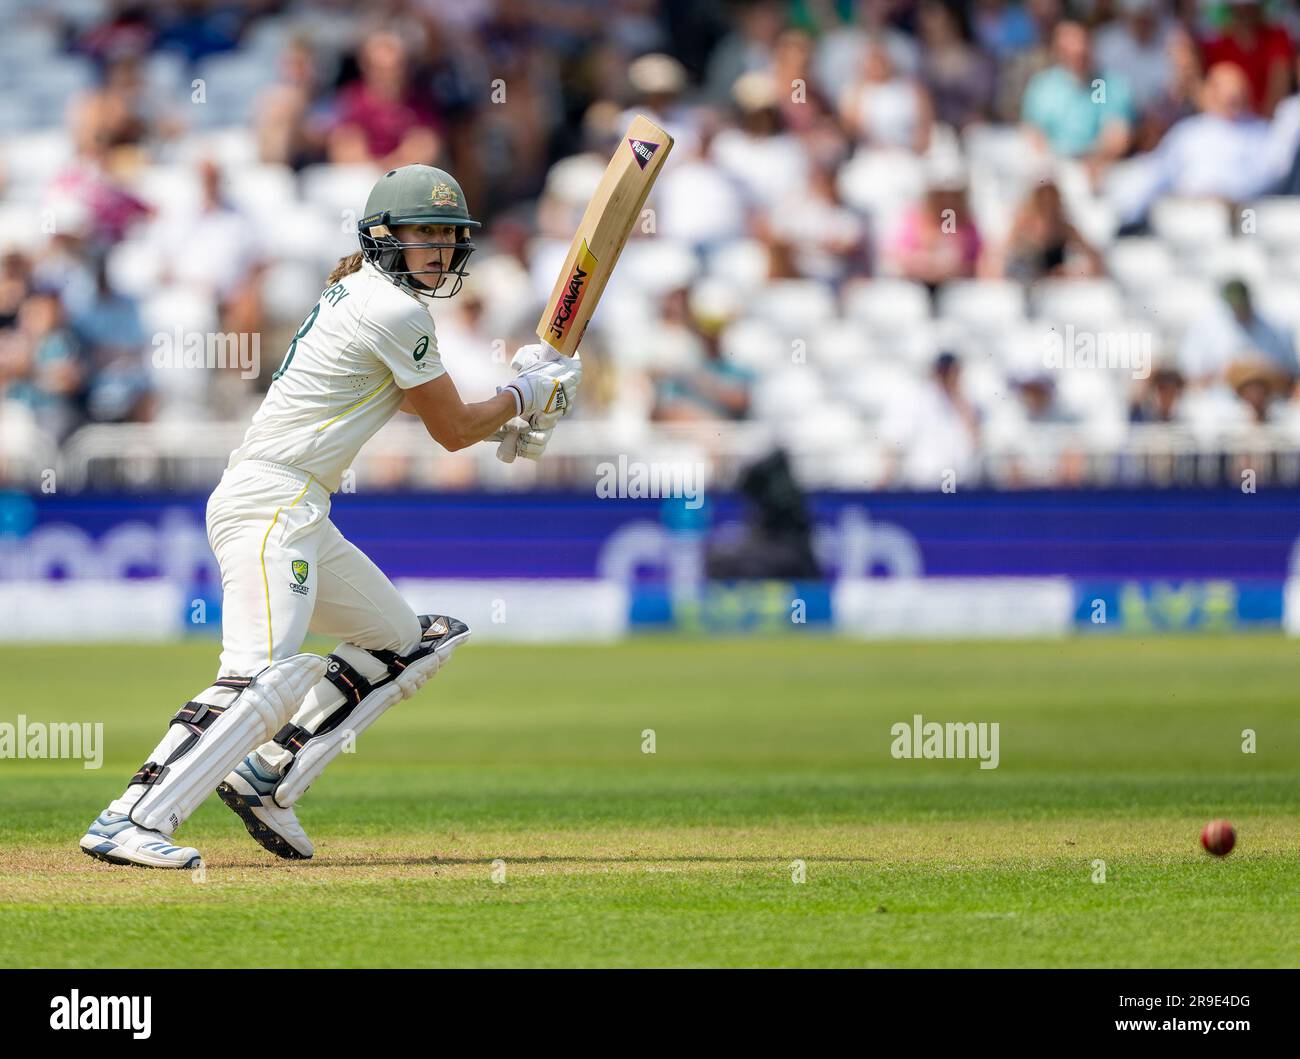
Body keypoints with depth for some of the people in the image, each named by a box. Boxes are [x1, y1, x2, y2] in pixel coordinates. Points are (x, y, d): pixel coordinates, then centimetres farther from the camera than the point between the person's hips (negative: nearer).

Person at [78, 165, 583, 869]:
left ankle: (265, 777, 10)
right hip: (270, 503, -11)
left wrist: (502, 415, 25)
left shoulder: (355, 291, 19)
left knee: (407, 644, 18)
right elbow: (452, 431, -3)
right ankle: (130, 823, -36)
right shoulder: (395, 311, -11)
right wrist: (525, 395, 14)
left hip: (299, 517, 11)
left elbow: (409, 396, 37)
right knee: (269, 674, -27)